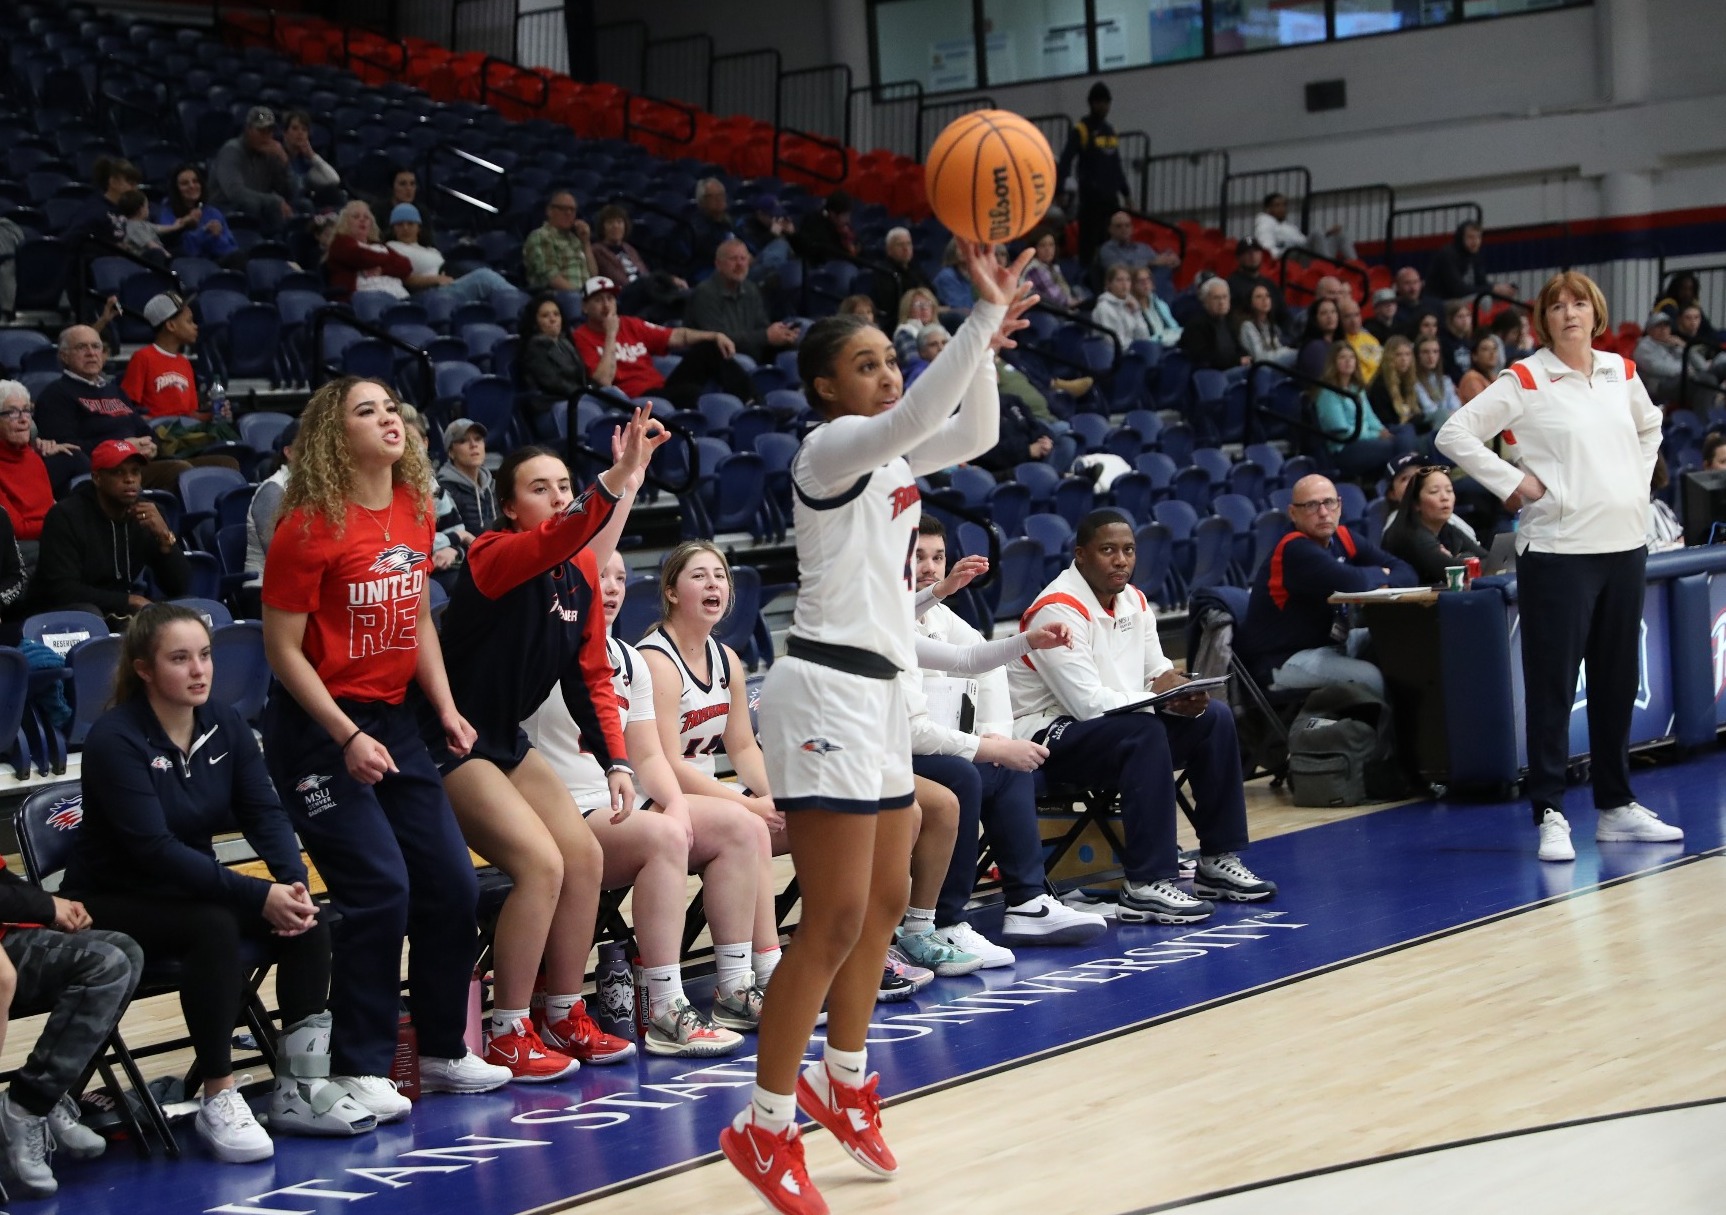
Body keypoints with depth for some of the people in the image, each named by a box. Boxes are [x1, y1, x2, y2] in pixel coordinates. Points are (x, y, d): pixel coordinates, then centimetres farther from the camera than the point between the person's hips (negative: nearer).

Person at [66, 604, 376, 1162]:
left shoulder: (225, 725, 1)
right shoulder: (115, 739, -19)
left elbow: (265, 814, -5)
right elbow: (155, 848, -26)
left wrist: (294, 881, -27)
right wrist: (259, 896, -32)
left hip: (192, 888, 6)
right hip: (113, 903, -6)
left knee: (305, 920, -17)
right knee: (214, 927, -34)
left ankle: (300, 1087, -12)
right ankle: (218, 1099, -25)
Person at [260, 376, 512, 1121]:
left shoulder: (415, 512, 5)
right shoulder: (311, 527, -16)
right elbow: (283, 649, -14)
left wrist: (445, 708, 5)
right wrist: (347, 739, -19)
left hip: (392, 719, 7)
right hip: (318, 727, -7)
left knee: (451, 883, 5)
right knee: (380, 889, -14)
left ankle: (443, 1052, 21)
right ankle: (360, 1069, -1)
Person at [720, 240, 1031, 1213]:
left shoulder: (890, 458, 15)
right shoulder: (832, 447, -10)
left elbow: (972, 436, 11)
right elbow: (916, 418, -27)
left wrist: (989, 337, -1)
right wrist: (985, 316, -31)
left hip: (879, 691, 10)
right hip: (827, 690, -10)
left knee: (887, 899, 17)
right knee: (835, 922, -11)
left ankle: (845, 1079, 33)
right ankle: (766, 1126, -4)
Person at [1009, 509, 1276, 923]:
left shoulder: (1133, 600, 9)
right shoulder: (1059, 609, -19)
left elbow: (1158, 669, 11)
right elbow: (1087, 702, -24)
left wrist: (1177, 686, -13)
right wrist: (1160, 699, -20)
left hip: (1121, 723, 9)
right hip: (1045, 736, -9)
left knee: (1215, 717, -2)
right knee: (1144, 733, -34)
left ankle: (1219, 860, 4)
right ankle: (1147, 886, -34)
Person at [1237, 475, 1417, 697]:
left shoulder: (1342, 539, 3)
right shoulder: (1296, 550, -21)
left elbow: (1406, 572, -2)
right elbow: (1354, 583, -35)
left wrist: (1383, 584, -24)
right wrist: (1379, 575, -13)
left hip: (1326, 641, 9)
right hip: (1282, 660, -9)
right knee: (1371, 677, -24)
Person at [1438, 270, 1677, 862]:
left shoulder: (1621, 373, 11)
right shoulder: (1526, 381, -6)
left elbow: (1649, 425, 30)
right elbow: (1455, 434, -9)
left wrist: (1639, 479, 15)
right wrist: (1513, 484, -12)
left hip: (1624, 544, 6)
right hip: (1557, 550, -6)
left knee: (1618, 681, 12)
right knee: (1553, 685, -4)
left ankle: (1617, 806, 22)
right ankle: (1550, 815, 0)